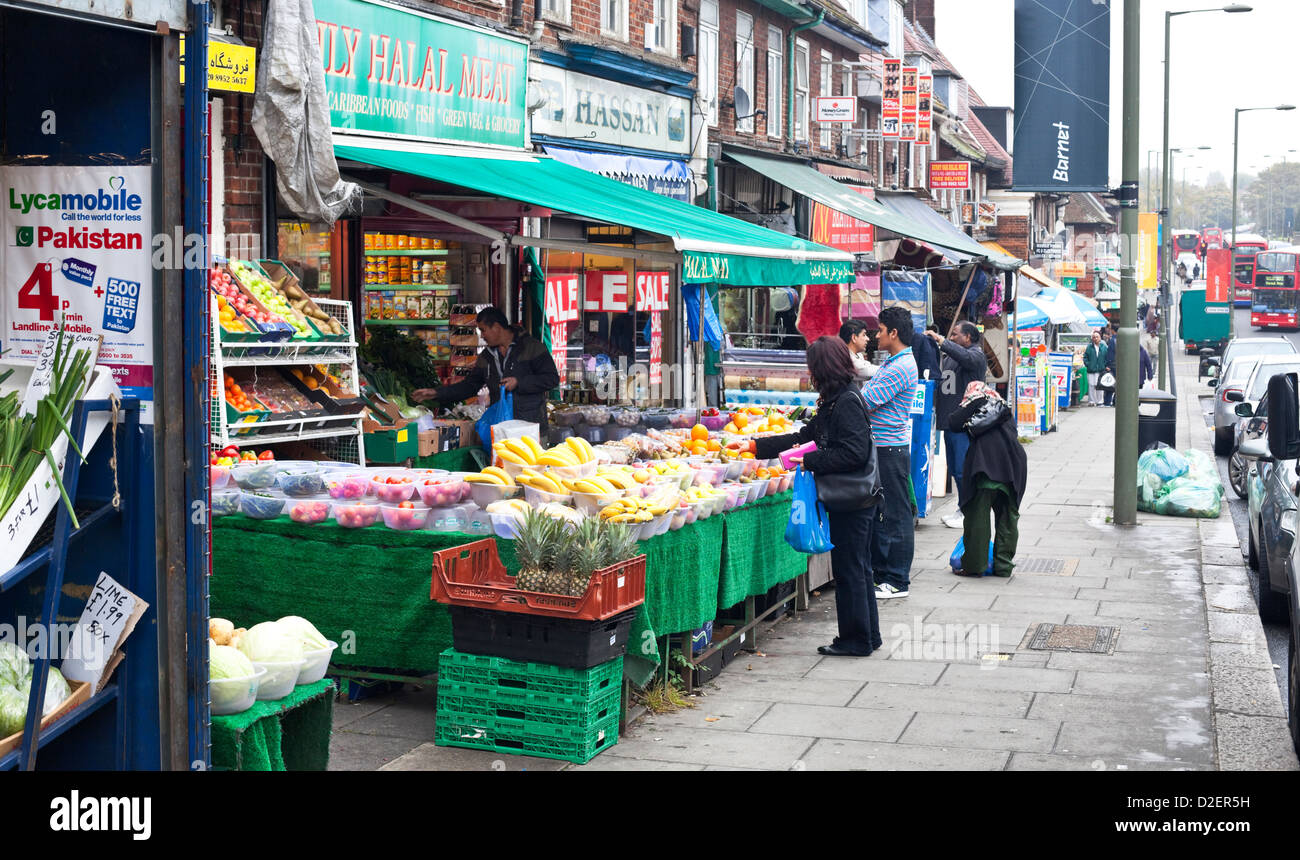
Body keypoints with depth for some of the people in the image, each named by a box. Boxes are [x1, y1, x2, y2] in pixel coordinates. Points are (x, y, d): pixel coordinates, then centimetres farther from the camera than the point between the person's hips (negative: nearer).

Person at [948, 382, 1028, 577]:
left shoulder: (976, 401, 10)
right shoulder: (1002, 404, 27)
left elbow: (954, 424, 3)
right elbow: (1012, 429, 21)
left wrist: (970, 424, 22)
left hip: (986, 465, -6)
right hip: (1014, 465, 6)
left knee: (977, 515, -1)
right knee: (1008, 516, 11)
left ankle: (974, 565, -1)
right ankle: (1003, 565, 13)